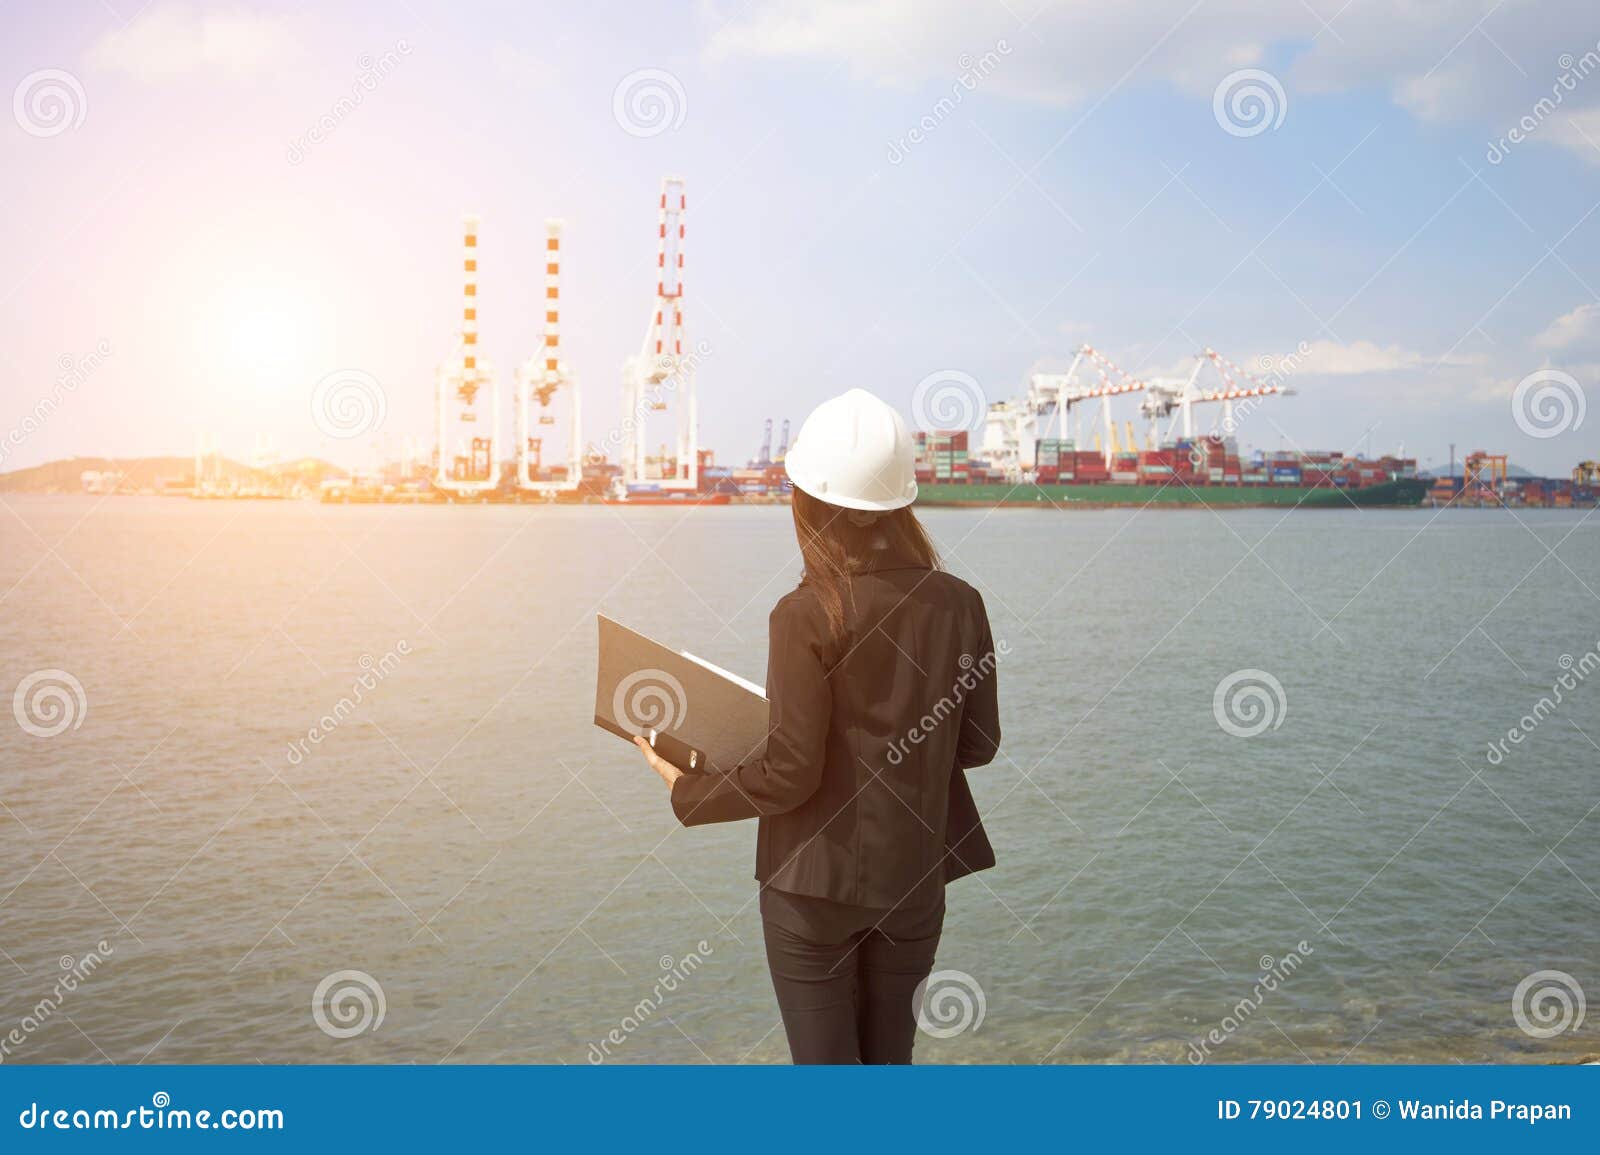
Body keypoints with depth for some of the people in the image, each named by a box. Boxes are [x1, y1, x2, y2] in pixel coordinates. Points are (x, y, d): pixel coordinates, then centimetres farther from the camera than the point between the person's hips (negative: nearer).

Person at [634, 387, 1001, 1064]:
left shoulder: (806, 617, -19)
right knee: (890, 1056, 20)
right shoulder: (958, 605, -6)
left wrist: (688, 792, -2)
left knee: (824, 1061, 10)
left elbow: (789, 774, -17)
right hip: (915, 879, 4)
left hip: (815, 884, -4)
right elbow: (977, 745, 2)